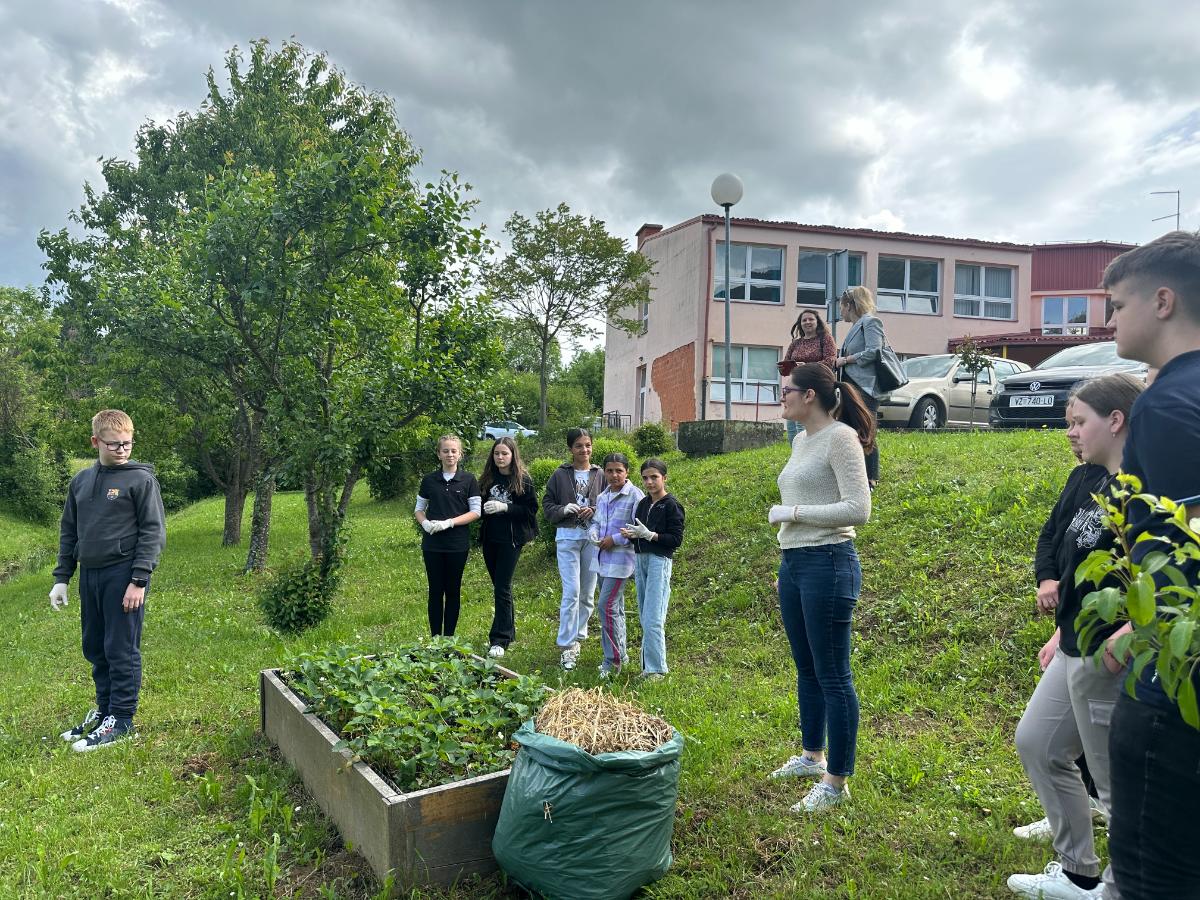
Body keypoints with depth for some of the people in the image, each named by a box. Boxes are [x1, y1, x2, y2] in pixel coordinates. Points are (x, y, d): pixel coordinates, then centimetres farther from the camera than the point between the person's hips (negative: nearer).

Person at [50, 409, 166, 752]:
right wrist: (62, 578, 12)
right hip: (90, 575, 6)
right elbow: (68, 531, 17)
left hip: (123, 574, -6)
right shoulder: (81, 481, 11)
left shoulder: (141, 478, -6)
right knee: (95, 649, 14)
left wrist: (139, 580, -15)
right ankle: (104, 710, 27)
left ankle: (122, 720, 8)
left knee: (122, 649, -1)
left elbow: (153, 531, -10)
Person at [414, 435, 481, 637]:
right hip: (432, 544, 1)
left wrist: (449, 522, -14)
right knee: (435, 591, 6)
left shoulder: (468, 480, 0)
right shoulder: (429, 480, 5)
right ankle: (435, 638, 14)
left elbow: (476, 511, -4)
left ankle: (449, 638, 15)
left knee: (453, 591, 6)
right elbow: (419, 508, 12)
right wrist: (425, 523, -10)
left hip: (458, 545, -1)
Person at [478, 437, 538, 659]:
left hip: (511, 540, -5)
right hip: (490, 538, 5)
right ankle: (509, 631, 28)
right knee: (499, 586, 14)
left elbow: (531, 509, -8)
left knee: (502, 588, -9)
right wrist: (485, 507, -9)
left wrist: (504, 507, -18)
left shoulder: (523, 480, -6)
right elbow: (479, 504, 13)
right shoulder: (488, 478, 7)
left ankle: (500, 640, -6)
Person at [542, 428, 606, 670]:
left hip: (593, 537, 2)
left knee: (588, 593, 10)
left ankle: (578, 635, 28)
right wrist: (564, 509, -14)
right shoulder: (560, 475, 1)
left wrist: (594, 511, -11)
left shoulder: (599, 475, 4)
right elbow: (547, 506, 4)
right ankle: (566, 646, -2)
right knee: (571, 592, -9)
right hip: (567, 537, -2)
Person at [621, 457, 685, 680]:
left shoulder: (671, 505, -7)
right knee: (644, 618, 10)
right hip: (640, 560, 7)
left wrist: (649, 535, -19)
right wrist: (630, 534, -1)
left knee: (652, 619, -10)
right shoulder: (642, 503, 14)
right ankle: (648, 664, 17)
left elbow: (676, 539, -11)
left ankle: (655, 668, -3)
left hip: (659, 561, -7)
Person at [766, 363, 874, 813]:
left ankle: (836, 781, 10)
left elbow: (858, 509, -19)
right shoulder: (801, 440, 14)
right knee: (806, 669, 20)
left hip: (827, 564, -9)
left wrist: (793, 512, -16)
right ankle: (812, 756, 36)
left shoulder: (841, 437, -12)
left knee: (832, 676, -1)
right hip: (792, 564, 9)